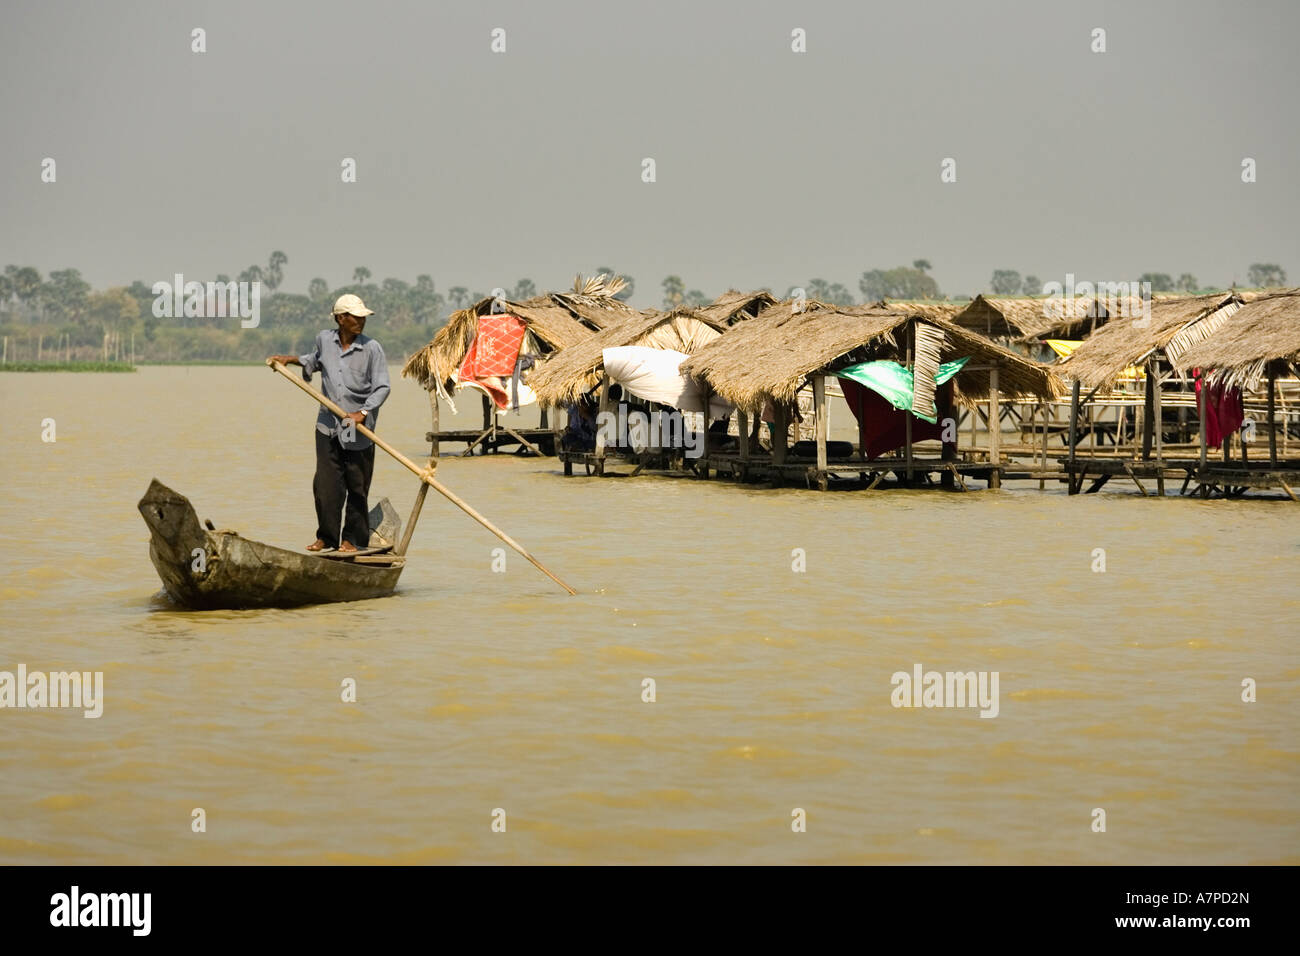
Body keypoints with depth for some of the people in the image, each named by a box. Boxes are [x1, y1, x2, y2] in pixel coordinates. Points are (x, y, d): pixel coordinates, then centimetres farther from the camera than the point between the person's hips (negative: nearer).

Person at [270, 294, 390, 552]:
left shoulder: (372, 349, -9)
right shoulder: (324, 339, 3)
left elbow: (382, 387, -10)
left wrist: (363, 412, -20)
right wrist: (291, 359, 16)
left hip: (358, 429, -3)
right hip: (328, 425, 3)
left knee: (356, 487, 3)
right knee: (325, 484, 3)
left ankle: (353, 539, 13)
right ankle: (327, 537, 13)